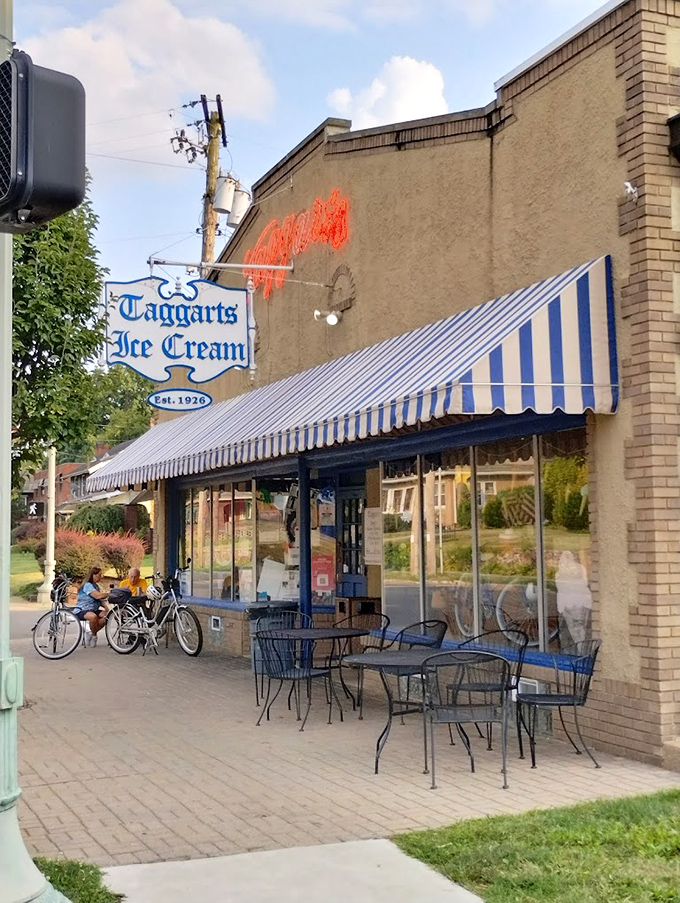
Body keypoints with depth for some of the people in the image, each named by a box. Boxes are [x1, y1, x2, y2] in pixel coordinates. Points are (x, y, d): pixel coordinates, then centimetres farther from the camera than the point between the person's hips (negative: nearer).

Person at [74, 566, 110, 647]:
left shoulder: (97, 586, 17)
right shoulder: (87, 585, -13)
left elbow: (101, 600, 10)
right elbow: (98, 596, -26)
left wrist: (105, 607, -10)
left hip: (93, 610, 9)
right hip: (81, 611, -9)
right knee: (93, 616, -40)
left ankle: (91, 633, -6)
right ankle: (94, 636, -16)